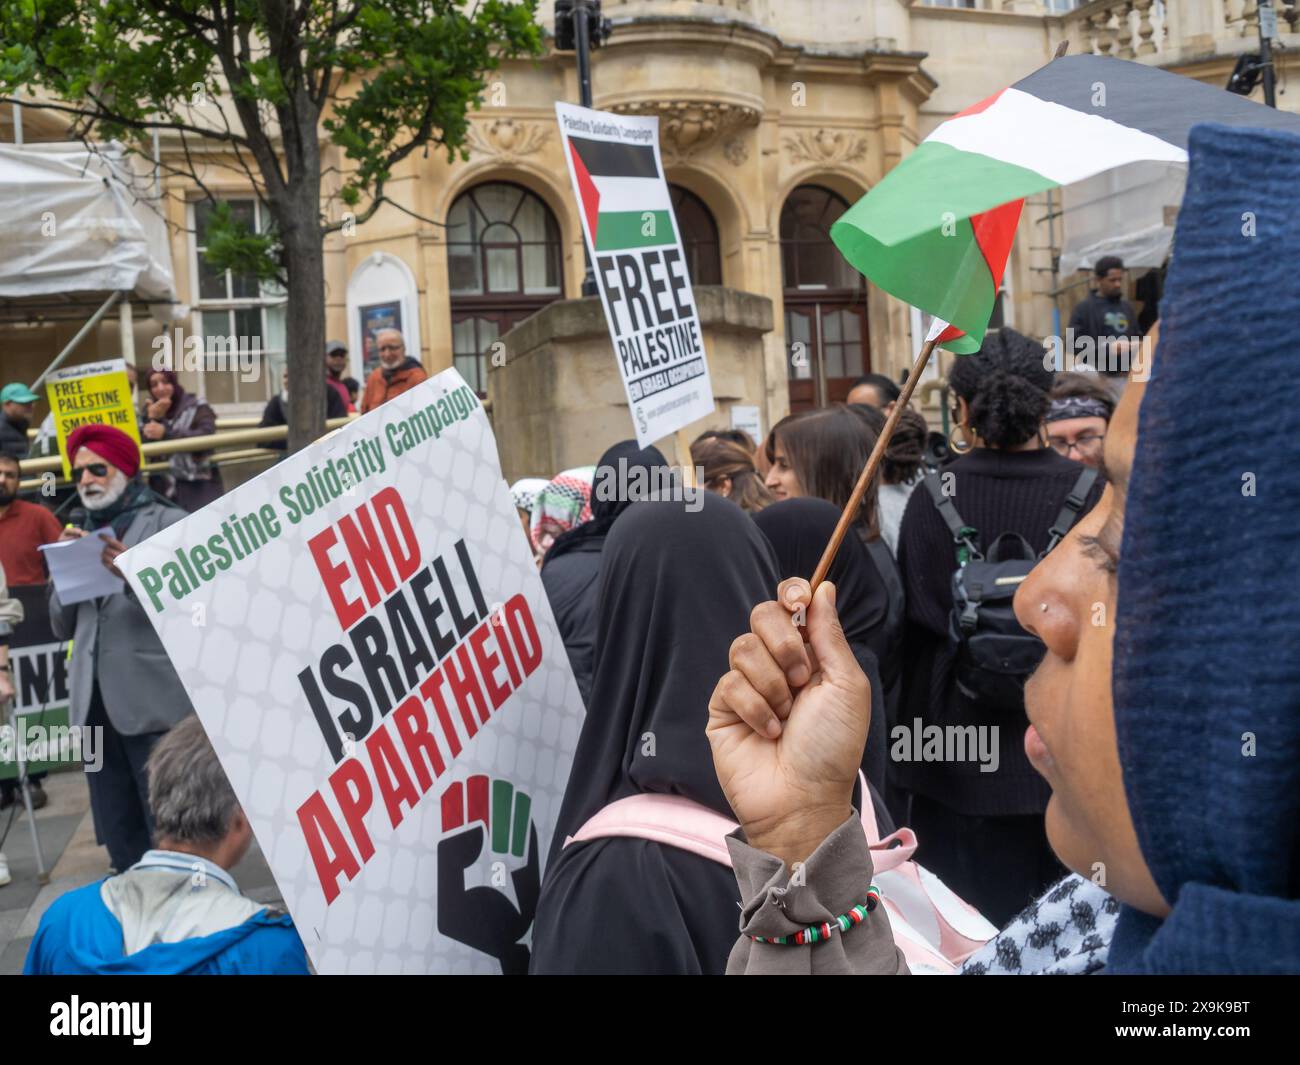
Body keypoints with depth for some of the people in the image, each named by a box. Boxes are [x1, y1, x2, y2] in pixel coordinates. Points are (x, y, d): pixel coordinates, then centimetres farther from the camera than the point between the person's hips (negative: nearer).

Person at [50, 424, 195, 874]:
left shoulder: (169, 524, 4)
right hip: (95, 702, 6)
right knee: (119, 837, 7)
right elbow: (63, 628, 18)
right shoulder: (83, 536, 21)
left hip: (155, 703, -6)